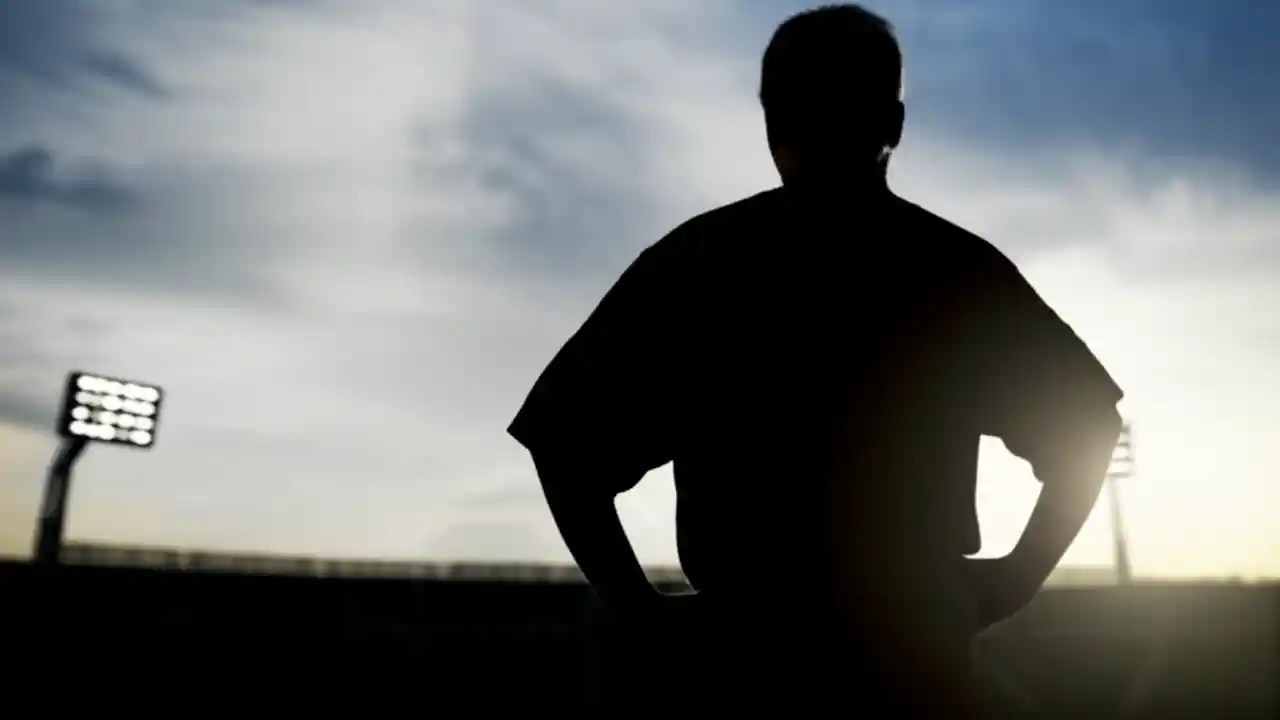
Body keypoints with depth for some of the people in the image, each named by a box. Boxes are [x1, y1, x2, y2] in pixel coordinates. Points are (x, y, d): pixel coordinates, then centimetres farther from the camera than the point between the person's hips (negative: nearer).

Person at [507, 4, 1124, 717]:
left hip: (737, 650, 0)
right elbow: (1085, 419, 7)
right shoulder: (958, 267, 2)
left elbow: (566, 442, -4)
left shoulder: (692, 258, -1)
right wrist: (1015, 577, 8)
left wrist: (639, 612, 0)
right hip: (908, 652, 1)